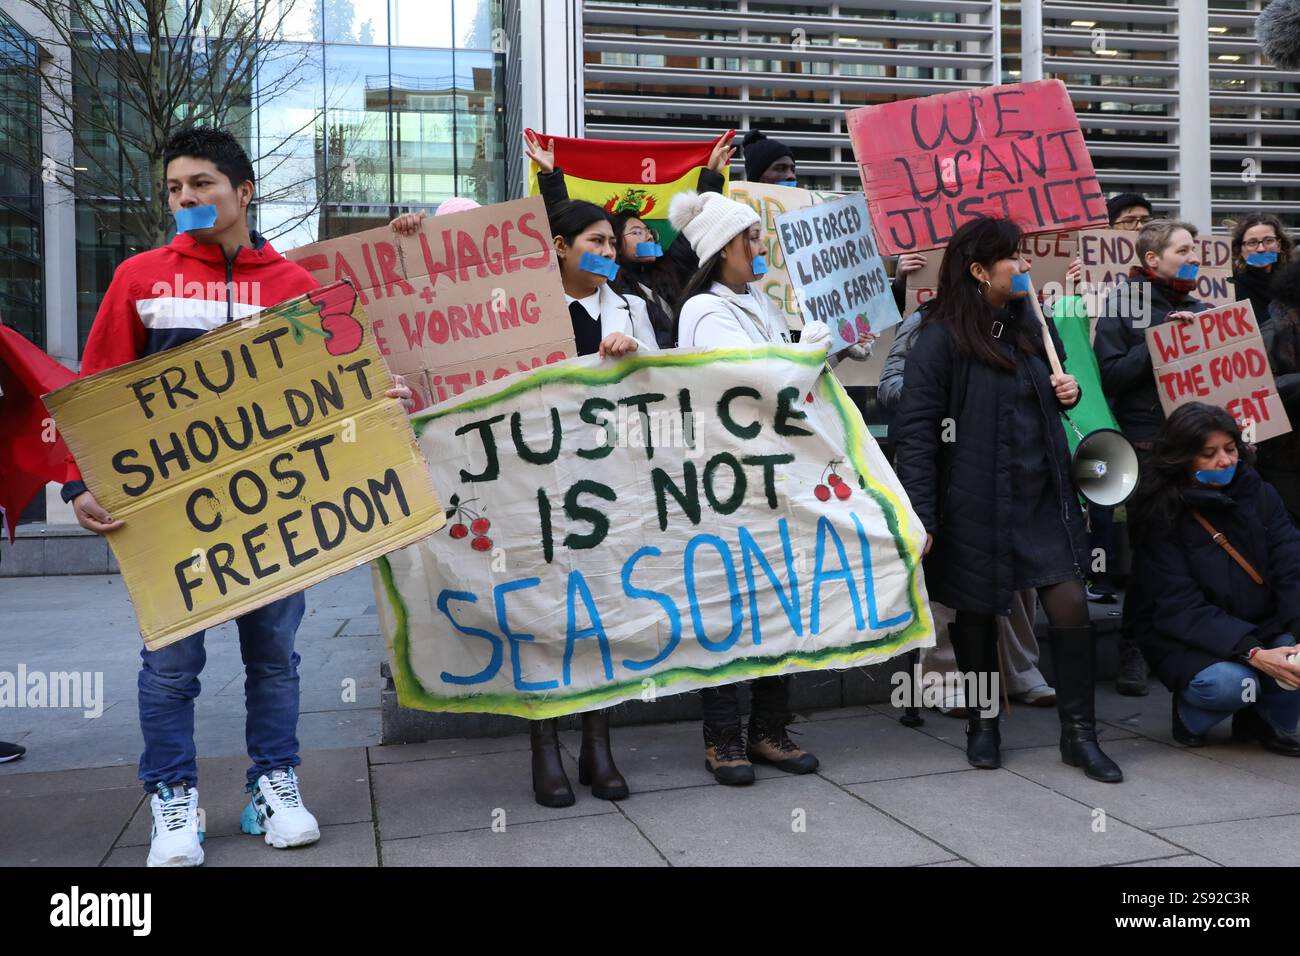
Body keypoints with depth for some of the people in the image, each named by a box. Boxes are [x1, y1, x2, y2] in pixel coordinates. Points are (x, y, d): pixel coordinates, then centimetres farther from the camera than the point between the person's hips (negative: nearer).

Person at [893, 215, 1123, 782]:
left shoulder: (1030, 326, 12)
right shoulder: (941, 339, -10)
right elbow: (916, 431, -14)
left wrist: (1069, 392, 4)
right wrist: (921, 518, -19)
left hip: (1043, 496, 5)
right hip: (976, 502, -5)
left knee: (1070, 606, -2)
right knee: (977, 614, 8)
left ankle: (1079, 734, 12)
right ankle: (983, 724, 29)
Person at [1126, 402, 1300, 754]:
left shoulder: (1260, 496, 0)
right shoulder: (1161, 516, -13)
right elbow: (1180, 609, -19)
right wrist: (1253, 654, -32)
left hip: (1260, 628, 4)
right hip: (1185, 640, -4)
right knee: (1229, 682, -32)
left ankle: (1269, 720, 7)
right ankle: (1188, 713, 3)